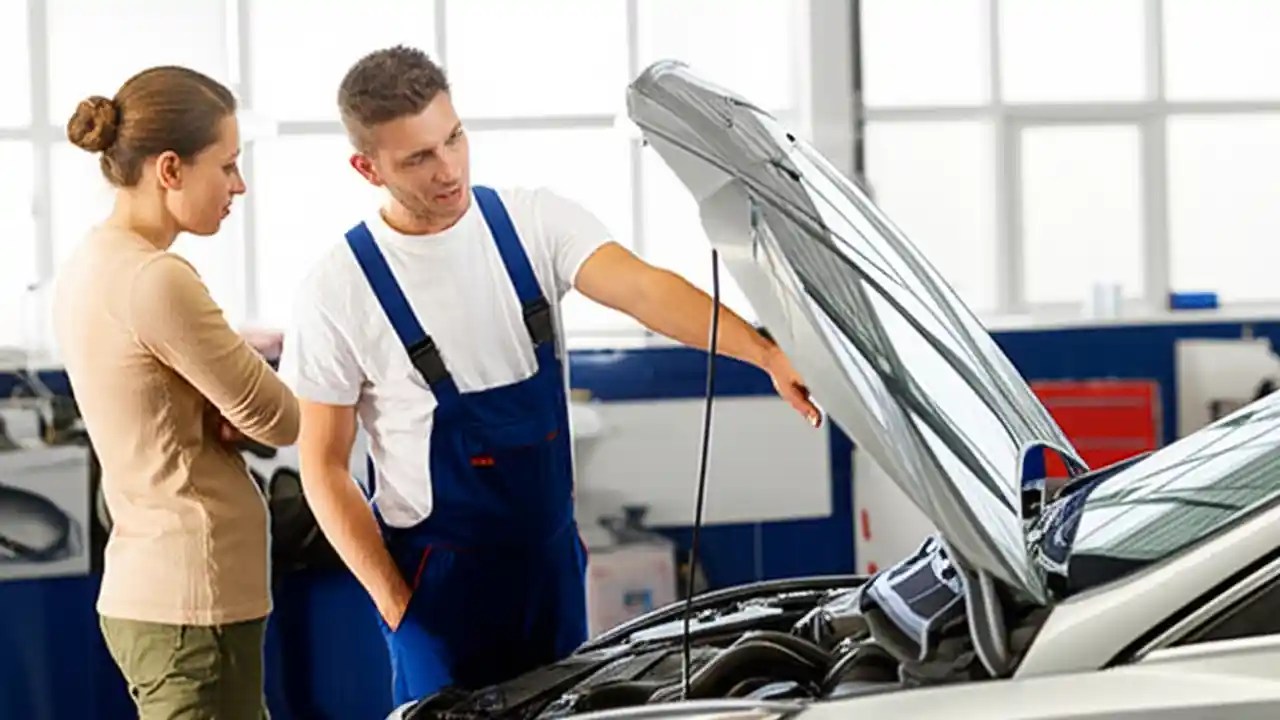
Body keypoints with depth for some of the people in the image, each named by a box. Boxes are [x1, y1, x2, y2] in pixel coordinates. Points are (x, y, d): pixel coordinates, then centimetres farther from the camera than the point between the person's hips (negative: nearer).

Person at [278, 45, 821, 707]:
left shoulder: (535, 222, -5)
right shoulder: (337, 290, -12)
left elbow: (642, 289, -22)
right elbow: (324, 468, -6)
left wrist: (765, 353, -39)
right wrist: (395, 604, -11)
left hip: (552, 552, 4)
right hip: (440, 571, -3)